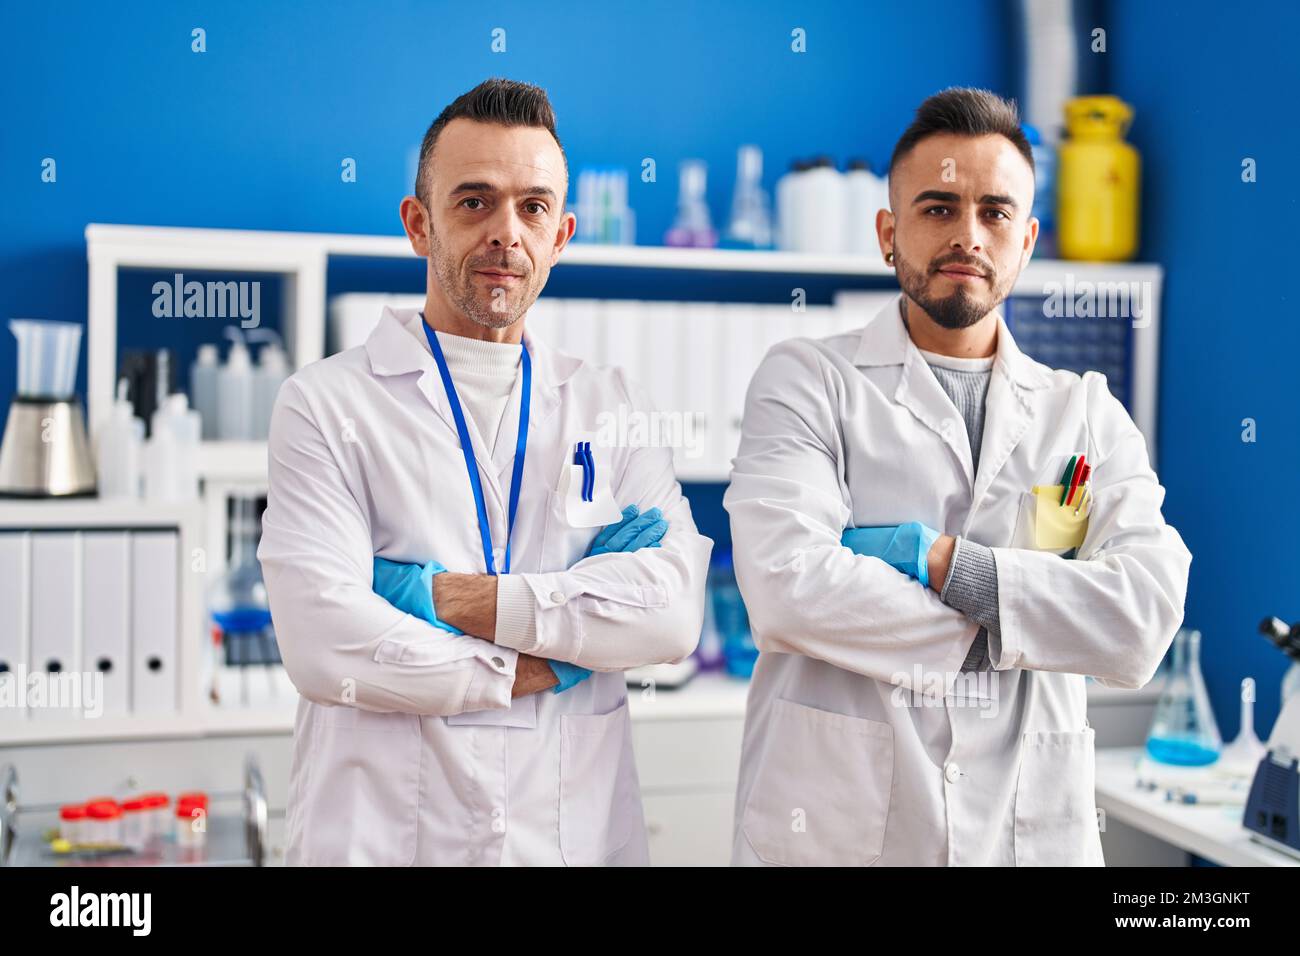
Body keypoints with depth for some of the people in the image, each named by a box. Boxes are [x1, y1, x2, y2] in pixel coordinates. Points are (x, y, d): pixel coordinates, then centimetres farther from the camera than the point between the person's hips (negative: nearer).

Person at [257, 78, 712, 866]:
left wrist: (459, 598, -17)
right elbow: (324, 644, -17)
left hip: (580, 826, 3)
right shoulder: (326, 405, -5)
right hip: (386, 830, -3)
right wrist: (543, 666, -11)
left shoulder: (614, 407, 4)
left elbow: (675, 612, -10)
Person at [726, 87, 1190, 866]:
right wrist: (1006, 624, -10)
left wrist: (940, 561, -16)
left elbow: (1145, 622, -9)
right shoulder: (806, 381, -3)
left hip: (1032, 829, 3)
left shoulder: (1089, 415, 5)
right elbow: (786, 588, -19)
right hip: (833, 826, -2)